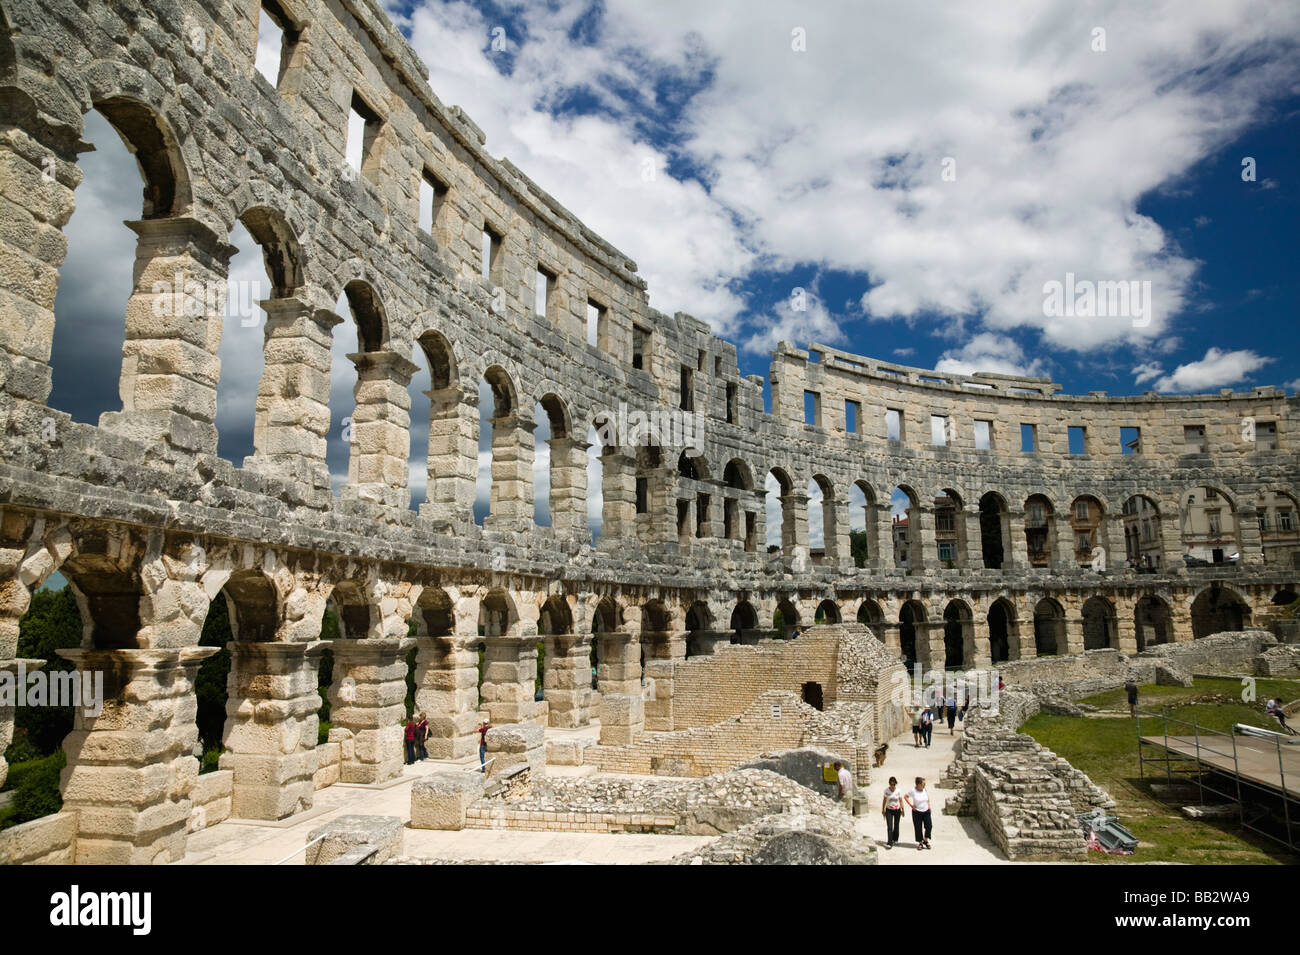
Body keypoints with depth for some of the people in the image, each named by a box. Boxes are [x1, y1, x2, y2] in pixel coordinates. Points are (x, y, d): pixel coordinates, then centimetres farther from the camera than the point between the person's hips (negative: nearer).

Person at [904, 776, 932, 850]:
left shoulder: (925, 790, -1)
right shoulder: (913, 791, -13)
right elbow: (905, 796, -2)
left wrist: (929, 804, 11)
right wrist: (911, 805, -7)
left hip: (926, 811, 3)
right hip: (917, 812, -3)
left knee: (929, 826, -6)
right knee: (918, 828, 3)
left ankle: (926, 840, 15)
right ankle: (920, 843, 20)